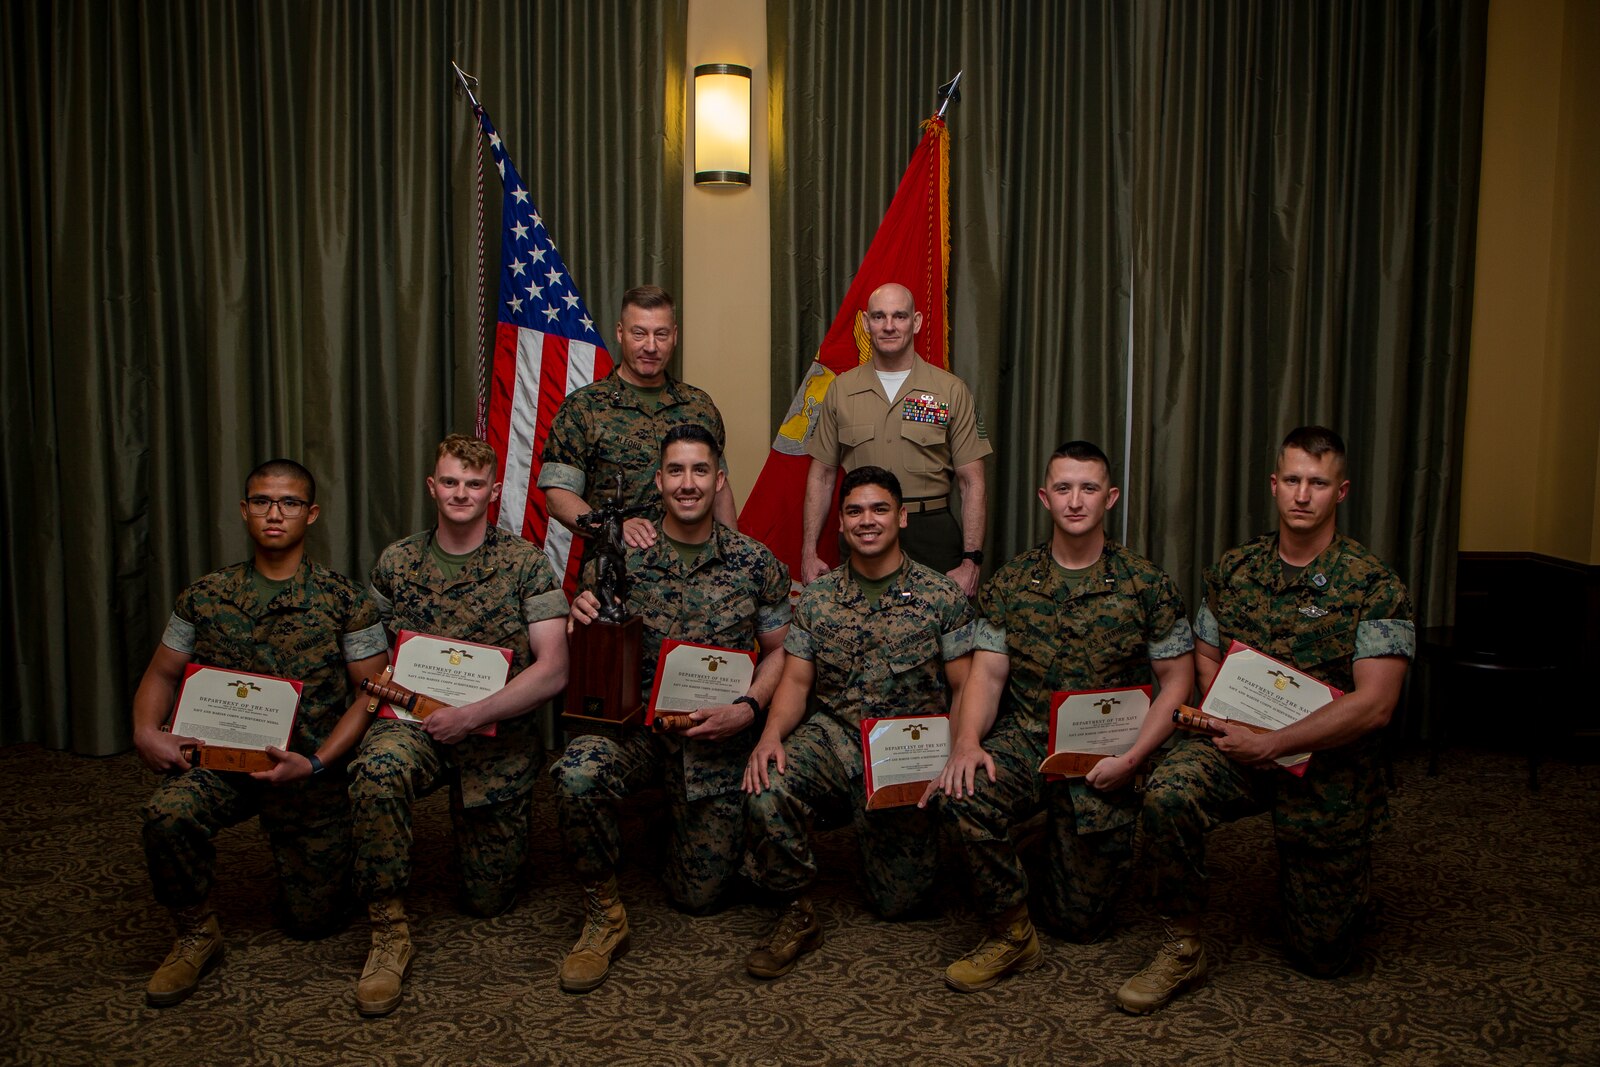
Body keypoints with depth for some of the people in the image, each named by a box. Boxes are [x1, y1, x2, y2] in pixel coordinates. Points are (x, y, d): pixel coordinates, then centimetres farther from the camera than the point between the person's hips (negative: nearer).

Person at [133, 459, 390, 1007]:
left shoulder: (344, 600, -6)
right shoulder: (205, 596, 2)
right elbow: (162, 674, 11)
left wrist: (314, 764, -18)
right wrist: (146, 731, -11)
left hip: (313, 771, -1)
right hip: (221, 760, 2)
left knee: (312, 920, 3)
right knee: (168, 812, -32)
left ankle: (305, 860, 40)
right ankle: (197, 933, -5)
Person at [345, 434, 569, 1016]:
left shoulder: (525, 563, -5)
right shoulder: (395, 563, 4)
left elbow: (553, 669, -13)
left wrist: (471, 715, -21)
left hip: (499, 736, -1)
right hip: (413, 719, 1)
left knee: (488, 899, 7)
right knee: (377, 772, -36)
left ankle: (470, 820, 41)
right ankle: (388, 929, -17)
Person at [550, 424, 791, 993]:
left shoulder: (755, 563, -2)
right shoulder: (622, 559, -3)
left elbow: (779, 650, 4)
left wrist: (748, 708, -14)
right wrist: (581, 619, -20)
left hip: (718, 739, 1)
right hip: (636, 725, 0)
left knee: (699, 896, 5)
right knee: (576, 775, -34)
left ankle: (678, 820, 41)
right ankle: (603, 914, -9)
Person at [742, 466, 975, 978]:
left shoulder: (943, 597, 0)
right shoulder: (817, 597, 7)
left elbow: (964, 688, -1)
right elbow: (795, 680, 4)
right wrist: (771, 736, -16)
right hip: (833, 738, 1)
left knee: (898, 900, -3)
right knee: (766, 789, -30)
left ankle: (887, 836, 31)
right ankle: (795, 914, -8)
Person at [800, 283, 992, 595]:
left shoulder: (951, 390, 1)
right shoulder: (841, 390, 7)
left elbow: (972, 482, -1)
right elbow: (821, 476, 9)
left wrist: (971, 561, -9)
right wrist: (809, 553, 1)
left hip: (931, 533, -1)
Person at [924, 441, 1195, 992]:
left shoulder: (1146, 585, -2)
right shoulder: (1010, 583, 3)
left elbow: (1177, 681, -1)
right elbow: (987, 672, -1)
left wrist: (1130, 758, -13)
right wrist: (967, 743, -20)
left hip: (1103, 759, -1)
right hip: (1025, 740, 1)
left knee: (1082, 920, 2)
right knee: (961, 796, -32)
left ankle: (1072, 852, 39)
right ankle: (1011, 933, -8)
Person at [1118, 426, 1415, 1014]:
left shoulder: (1374, 585, -12)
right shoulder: (1234, 569, 0)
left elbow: (1373, 705, -19)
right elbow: (1206, 658, 11)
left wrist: (1271, 743, -22)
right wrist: (1234, 724, -9)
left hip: (1328, 766, -2)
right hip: (1241, 744, 2)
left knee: (1321, 955, 7)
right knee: (1167, 793, -32)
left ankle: (1343, 878, 42)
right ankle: (1182, 950, -12)